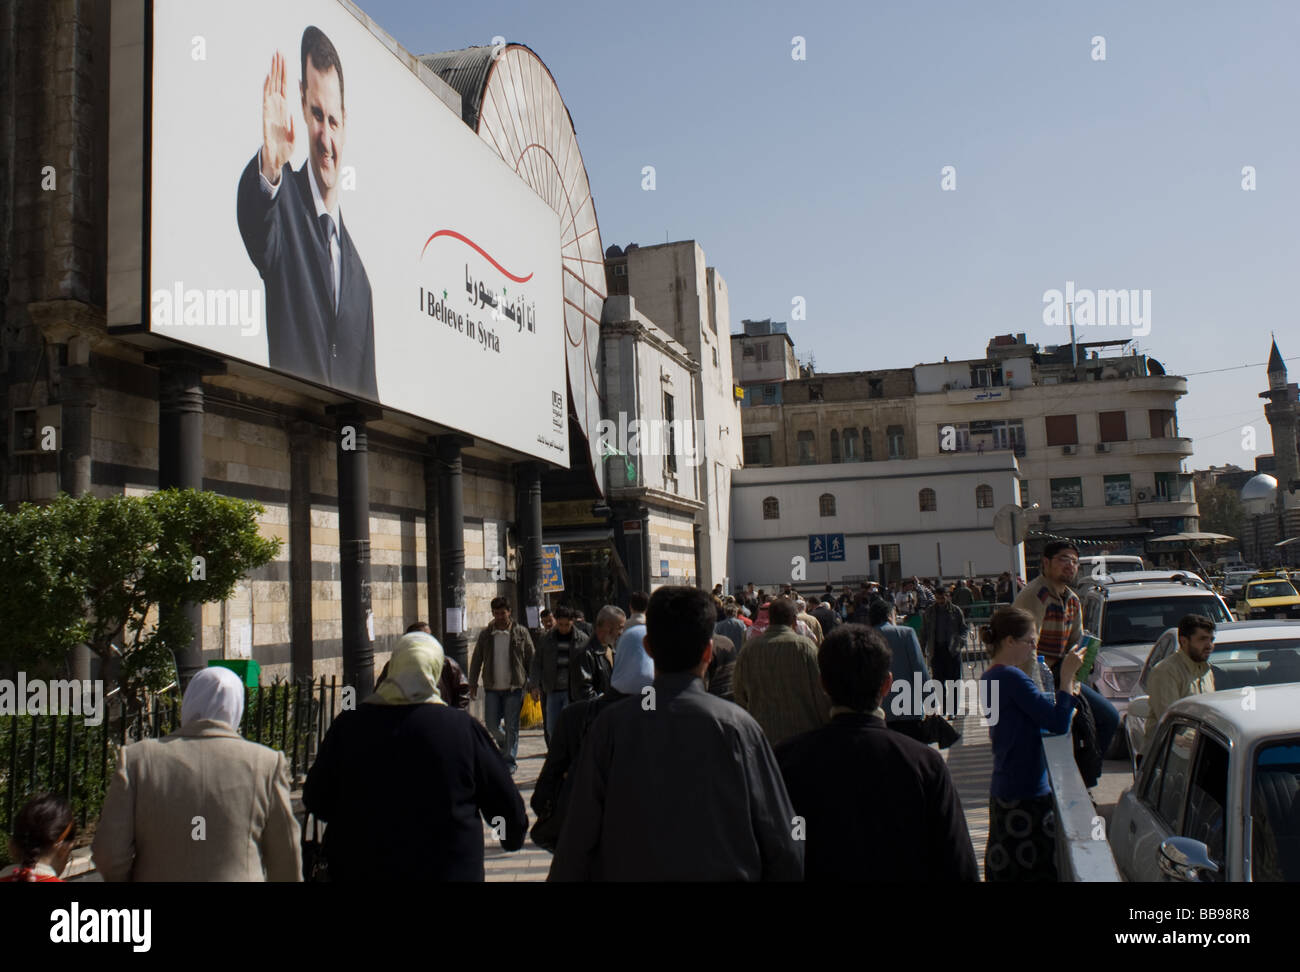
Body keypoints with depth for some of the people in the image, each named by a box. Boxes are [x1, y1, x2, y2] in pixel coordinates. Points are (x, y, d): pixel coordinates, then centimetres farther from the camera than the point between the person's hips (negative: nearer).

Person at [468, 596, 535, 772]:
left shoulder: (521, 632, 1)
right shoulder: (485, 634, 7)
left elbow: (531, 659, 4)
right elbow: (476, 660, 12)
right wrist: (473, 683, 8)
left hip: (514, 687, -2)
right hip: (492, 688, 2)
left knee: (511, 726, 0)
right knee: (491, 723, 2)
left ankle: (510, 761, 10)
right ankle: (506, 746, 29)